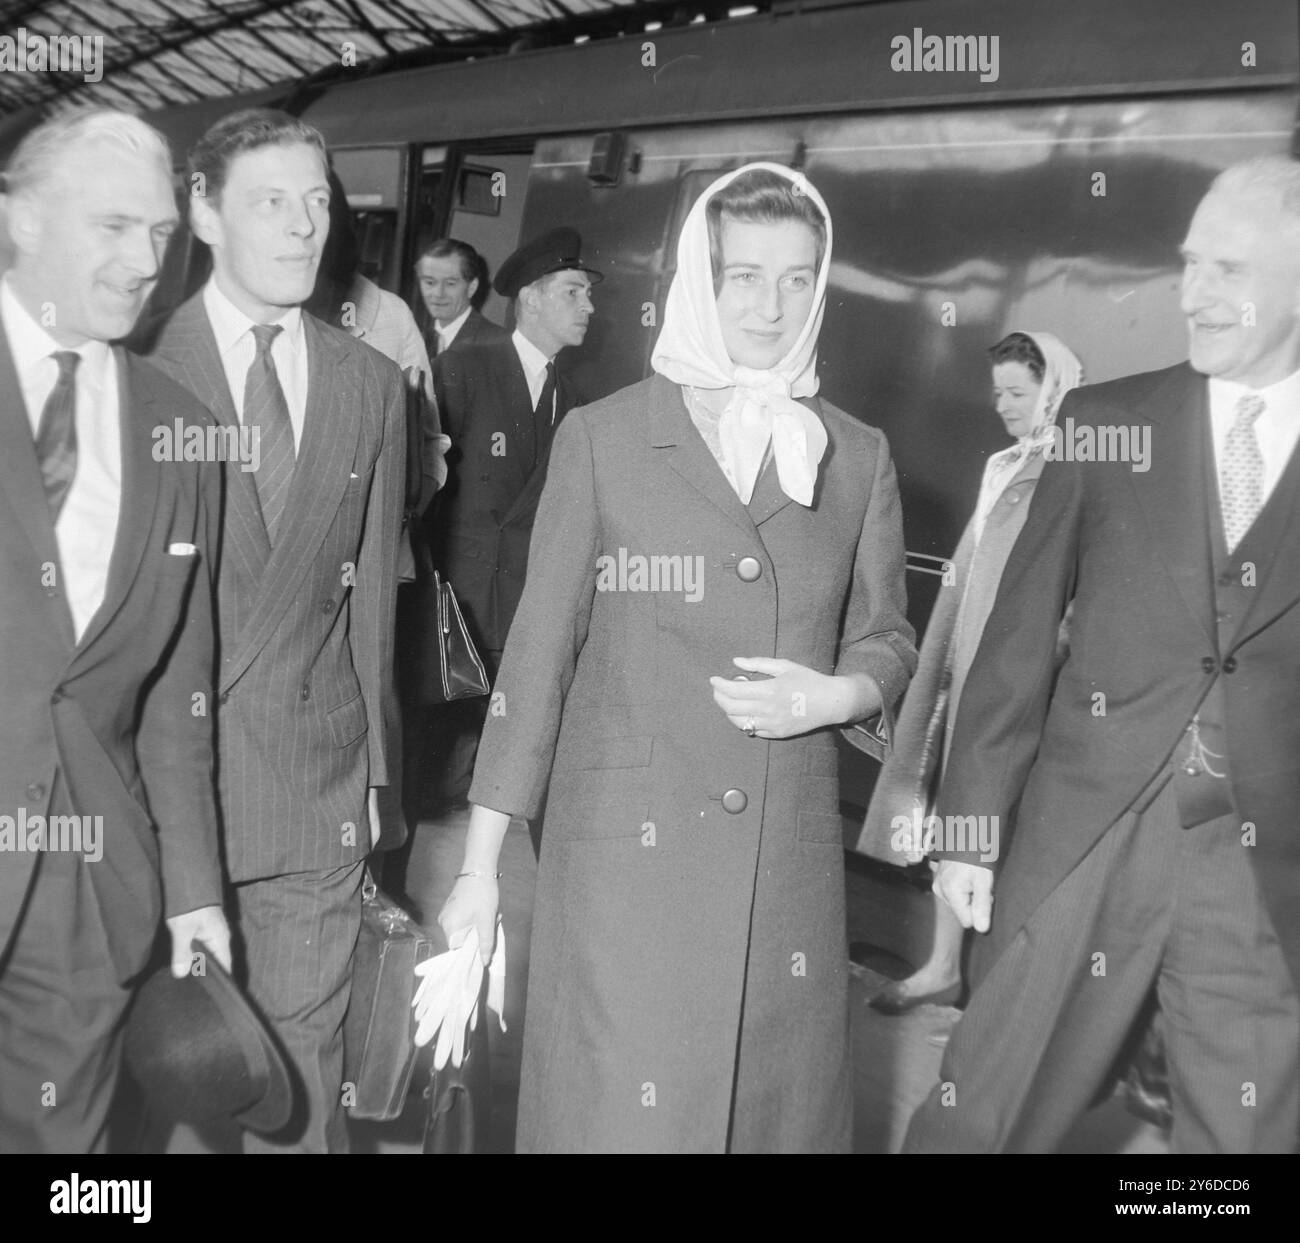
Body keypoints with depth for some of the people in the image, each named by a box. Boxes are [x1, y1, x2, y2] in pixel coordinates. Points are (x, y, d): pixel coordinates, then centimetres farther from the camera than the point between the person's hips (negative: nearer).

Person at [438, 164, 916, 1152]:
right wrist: (481, 867, -3)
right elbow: (539, 650, -1)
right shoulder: (601, 439, 0)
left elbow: (887, 639, 14)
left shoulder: (859, 457, 7)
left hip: (789, 852, 3)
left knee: (782, 1107, 11)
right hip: (625, 846, -2)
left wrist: (834, 695, -9)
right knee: (621, 1110, 2)